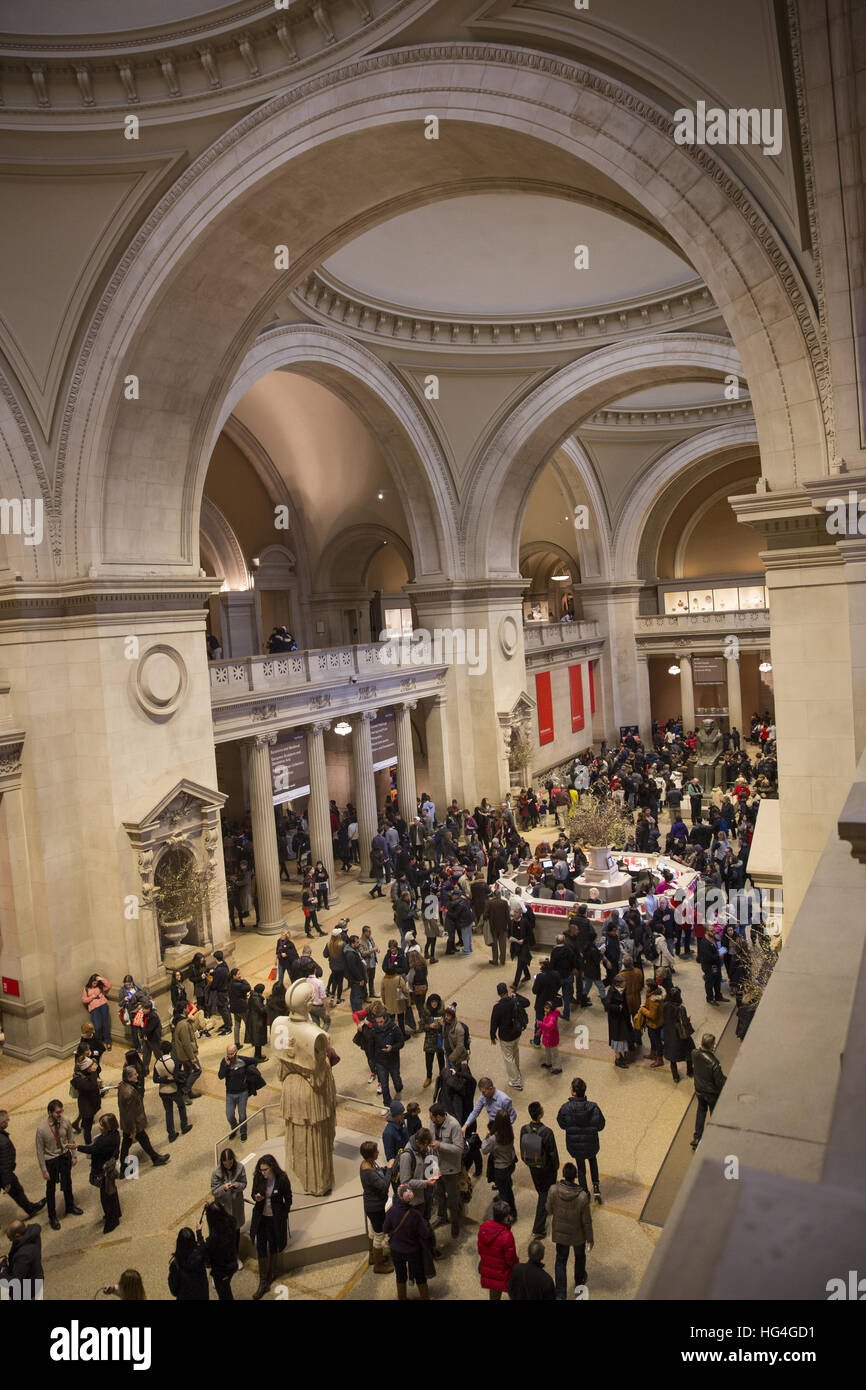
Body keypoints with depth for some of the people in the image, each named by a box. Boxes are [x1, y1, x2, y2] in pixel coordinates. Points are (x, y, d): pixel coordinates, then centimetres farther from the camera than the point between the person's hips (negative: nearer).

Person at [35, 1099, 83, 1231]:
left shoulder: (65, 1121, -18)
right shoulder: (42, 1129, -27)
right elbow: (40, 1151, -16)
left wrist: (73, 1156, 7)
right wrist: (44, 1170, -11)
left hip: (65, 1156, 3)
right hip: (51, 1161, -3)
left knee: (67, 1183, 24)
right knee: (51, 1189, 16)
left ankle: (70, 1207, 50)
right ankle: (52, 1217, 39)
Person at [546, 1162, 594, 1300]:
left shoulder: (553, 1190, -28)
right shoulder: (582, 1196, -33)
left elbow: (549, 1210, -9)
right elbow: (587, 1221, -19)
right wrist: (590, 1238, -3)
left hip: (559, 1233, 1)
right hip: (577, 1234, -1)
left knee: (561, 1260, 21)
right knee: (580, 1257, 29)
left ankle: (560, 1295, 24)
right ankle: (579, 1281, 53)